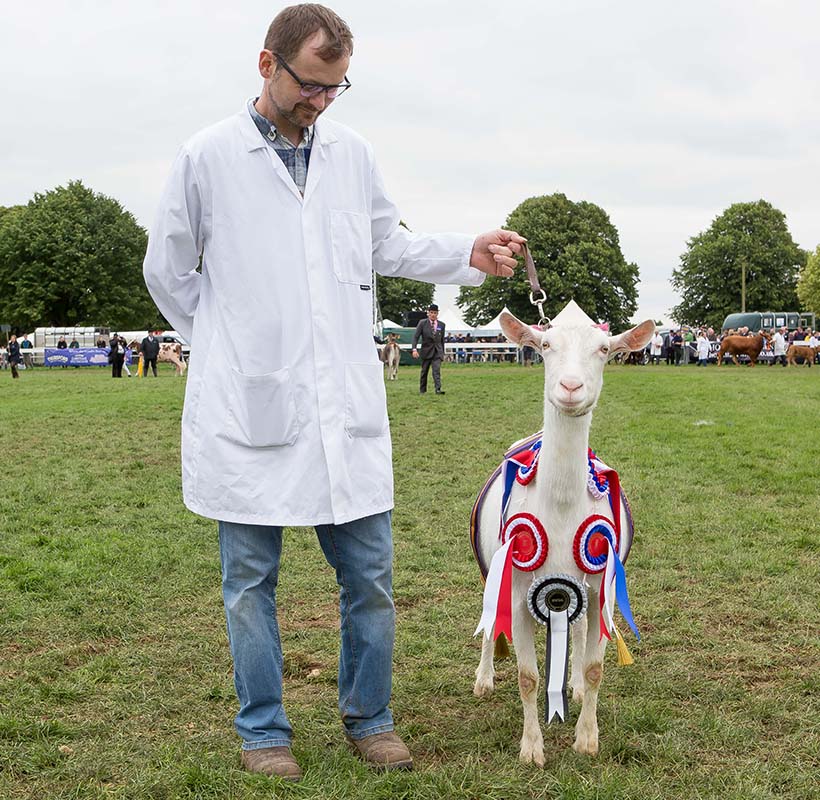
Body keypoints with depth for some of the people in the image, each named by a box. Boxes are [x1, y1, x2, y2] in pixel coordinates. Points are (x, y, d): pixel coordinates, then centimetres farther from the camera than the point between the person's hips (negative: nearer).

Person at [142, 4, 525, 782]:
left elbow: (389, 245, 18)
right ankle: (263, 731, 25)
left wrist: (468, 254, 4)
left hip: (345, 405, 3)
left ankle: (368, 717, 27)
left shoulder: (352, 152, 8)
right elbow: (167, 271, 7)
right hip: (248, 408, -3)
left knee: (369, 572, 8)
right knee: (251, 580, 9)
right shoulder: (207, 155, -3)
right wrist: (229, 343, 8)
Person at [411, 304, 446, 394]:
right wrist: (414, 349, -19)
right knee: (424, 371, 9)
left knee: (437, 370, -15)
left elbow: (442, 339, 13)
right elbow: (415, 336, -7)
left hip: (437, 352, 1)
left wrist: (442, 352, 14)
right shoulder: (422, 323, -3)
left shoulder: (441, 325, 6)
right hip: (426, 351, -1)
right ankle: (422, 390, 22)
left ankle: (438, 389, -24)